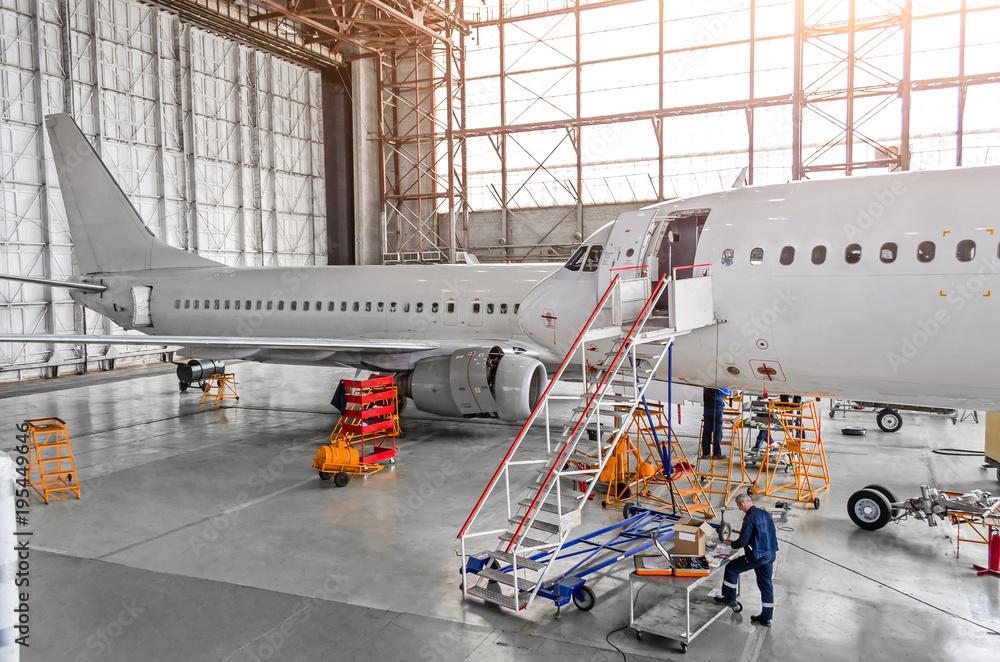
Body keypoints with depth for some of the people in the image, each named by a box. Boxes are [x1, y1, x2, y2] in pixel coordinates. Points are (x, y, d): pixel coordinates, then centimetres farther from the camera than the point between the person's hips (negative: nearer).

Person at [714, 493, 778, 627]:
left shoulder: (749, 518, -18)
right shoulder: (765, 514, 8)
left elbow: (743, 541, -17)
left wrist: (731, 544, 2)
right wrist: (741, 533, 25)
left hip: (757, 555, -8)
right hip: (770, 554, 9)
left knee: (731, 568, 9)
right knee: (766, 584, 15)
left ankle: (729, 598, 22)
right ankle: (766, 618, 23)